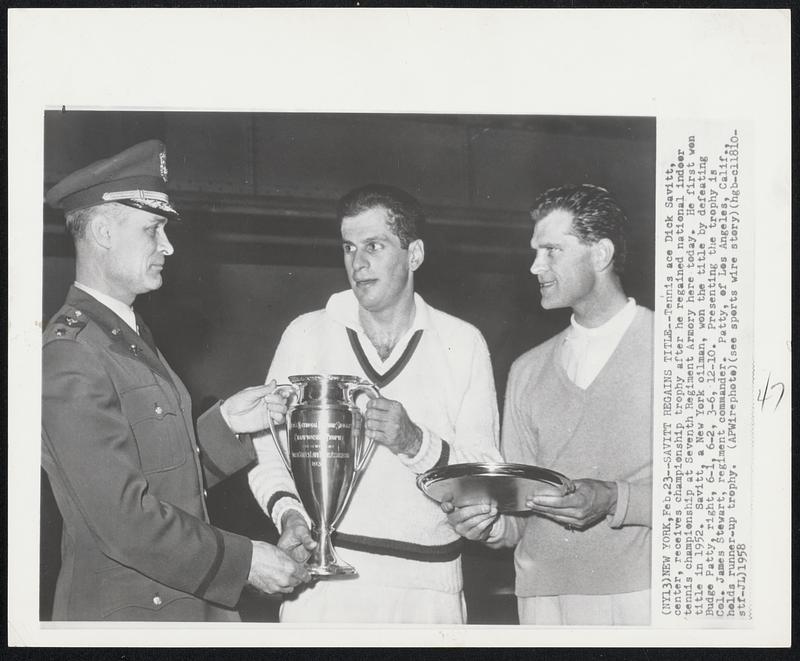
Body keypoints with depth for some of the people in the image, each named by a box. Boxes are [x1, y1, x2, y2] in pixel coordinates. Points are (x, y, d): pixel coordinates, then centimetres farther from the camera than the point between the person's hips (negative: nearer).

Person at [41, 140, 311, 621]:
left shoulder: (131, 336, 13)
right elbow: (123, 517, -23)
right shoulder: (70, 355, -18)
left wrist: (225, 424, -1)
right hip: (127, 614, -8)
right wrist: (243, 560, -18)